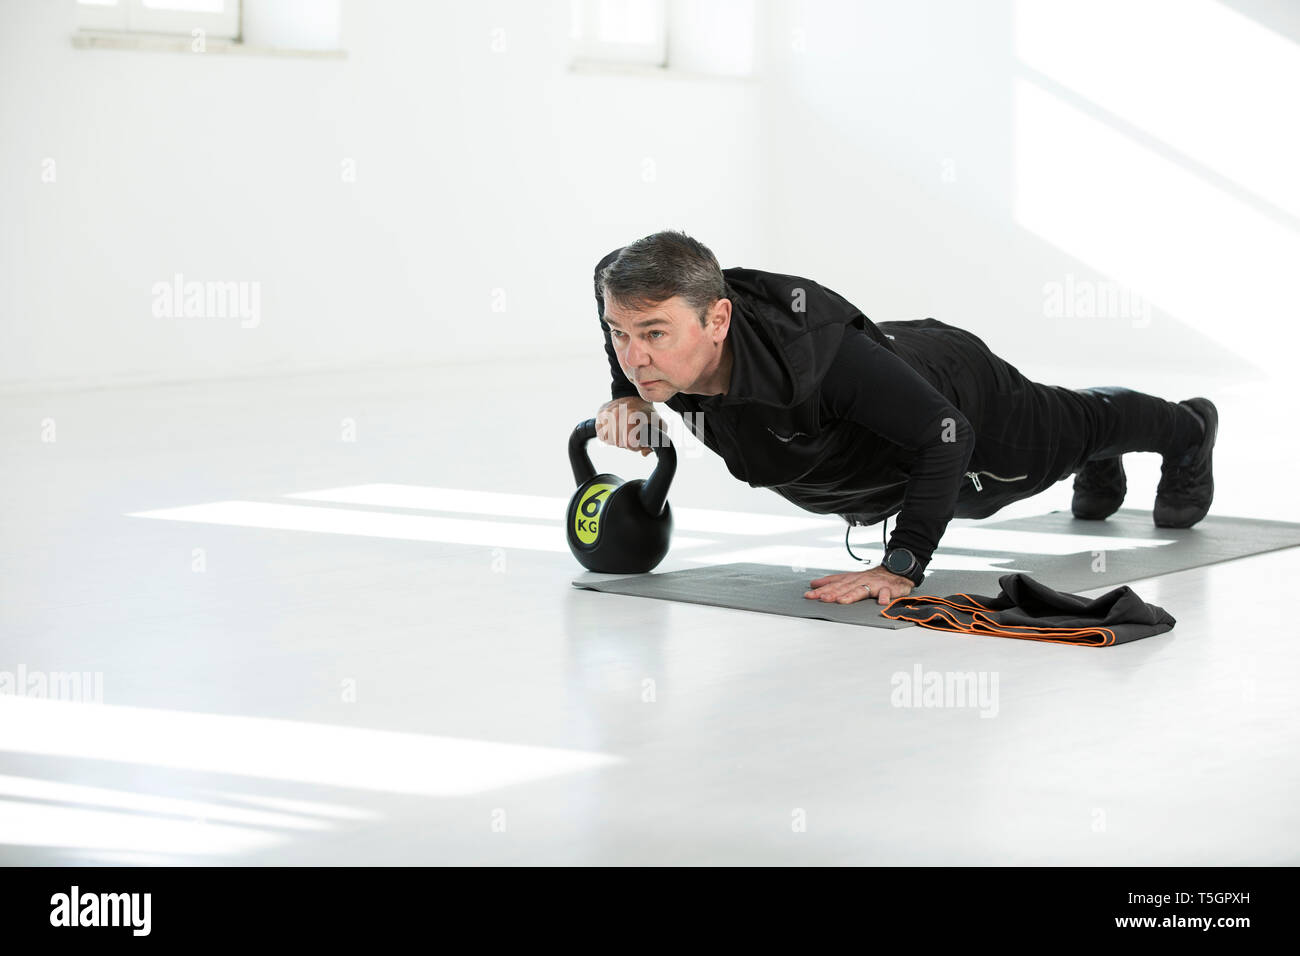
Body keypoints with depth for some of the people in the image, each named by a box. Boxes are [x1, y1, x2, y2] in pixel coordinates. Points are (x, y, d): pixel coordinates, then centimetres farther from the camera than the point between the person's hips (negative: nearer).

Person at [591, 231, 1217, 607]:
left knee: (1069, 430, 28)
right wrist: (626, 400, -23)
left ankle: (1186, 427, 62)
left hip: (955, 396, -6)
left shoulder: (812, 351, -51)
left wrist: (901, 567, -46)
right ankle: (1099, 467, 73)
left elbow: (944, 431, -43)